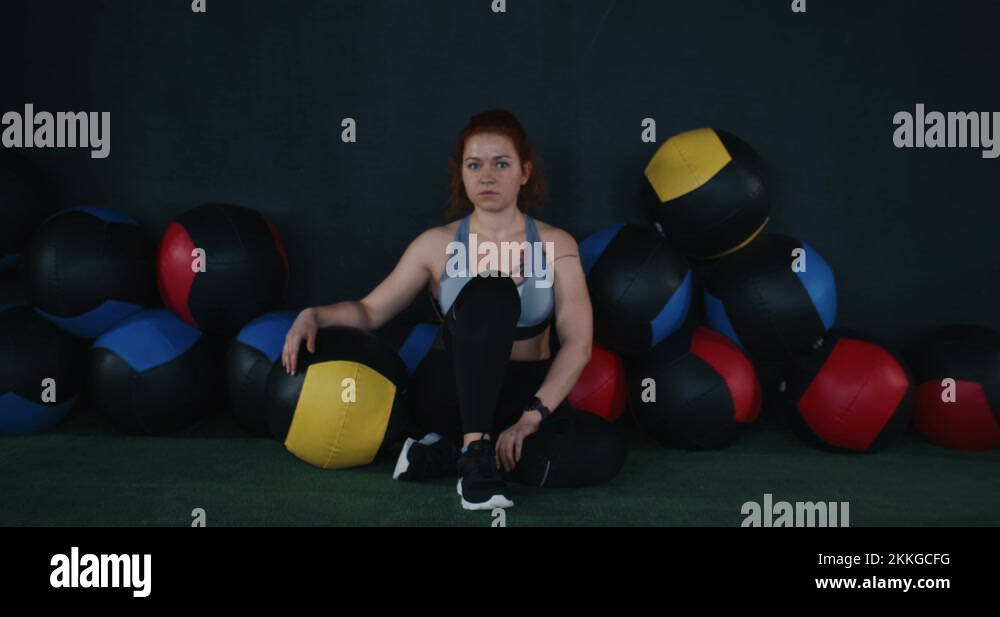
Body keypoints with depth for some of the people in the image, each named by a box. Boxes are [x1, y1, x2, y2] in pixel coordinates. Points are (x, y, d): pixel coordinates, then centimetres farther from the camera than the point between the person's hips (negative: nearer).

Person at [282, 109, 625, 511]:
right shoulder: (437, 245, 1)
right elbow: (370, 312, 6)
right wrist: (314, 315, -15)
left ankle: (444, 455, -23)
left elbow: (577, 343, -10)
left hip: (524, 395, 2)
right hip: (452, 391, -2)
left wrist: (532, 416, -24)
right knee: (490, 290, -32)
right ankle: (477, 452, -32)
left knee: (606, 450, -30)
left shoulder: (555, 246, -1)